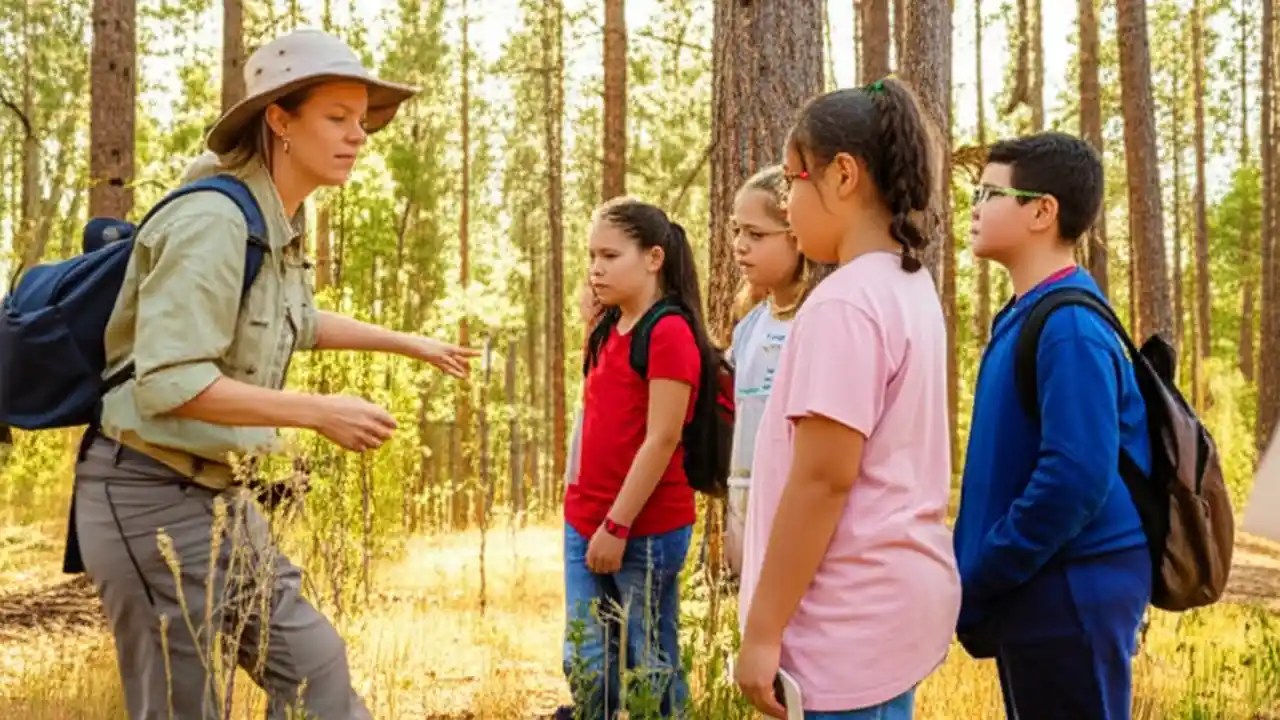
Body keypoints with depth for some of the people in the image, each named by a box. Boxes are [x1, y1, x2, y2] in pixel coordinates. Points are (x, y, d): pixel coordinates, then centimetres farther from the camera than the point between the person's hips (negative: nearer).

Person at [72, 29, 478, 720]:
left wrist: (410, 343, 32)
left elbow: (296, 323, 29)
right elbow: (168, 382, -28)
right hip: (151, 495, -9)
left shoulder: (278, 226, 8)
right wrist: (318, 411, -25)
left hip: (217, 494, 9)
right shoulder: (213, 220, -21)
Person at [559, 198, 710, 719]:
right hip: (584, 524, 8)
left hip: (647, 529, -8)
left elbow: (662, 439, -18)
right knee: (586, 666, 11)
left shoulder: (670, 332, -13)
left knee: (650, 668, 5)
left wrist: (618, 525, -17)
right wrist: (590, 518, 15)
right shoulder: (607, 331, 12)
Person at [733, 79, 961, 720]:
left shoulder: (844, 303, -19)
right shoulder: (908, 286, 11)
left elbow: (823, 479, -22)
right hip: (893, 592, 9)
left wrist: (762, 629, -17)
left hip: (852, 618, -9)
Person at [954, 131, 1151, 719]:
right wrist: (973, 569, 8)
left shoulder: (1070, 328, -18)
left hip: (1068, 599, -9)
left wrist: (977, 581, -17)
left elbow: (1076, 478, -26)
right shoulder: (1026, 317, 10)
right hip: (1033, 593, 9)